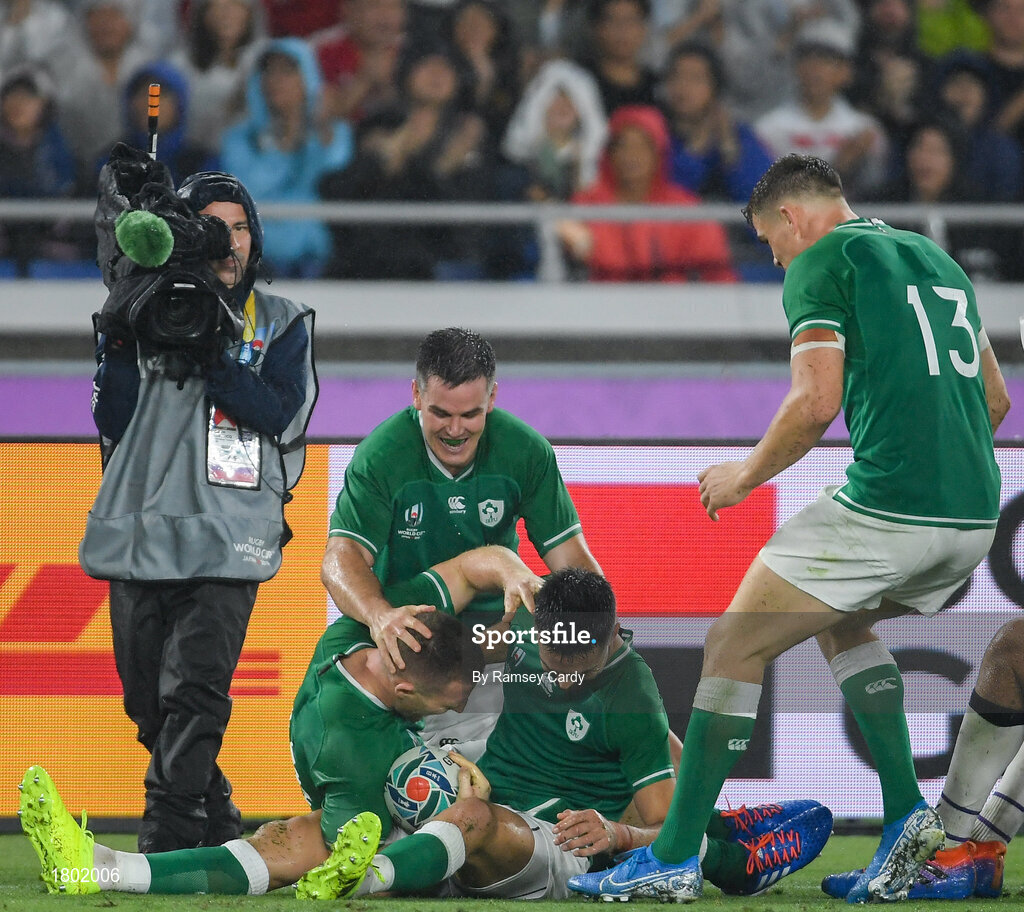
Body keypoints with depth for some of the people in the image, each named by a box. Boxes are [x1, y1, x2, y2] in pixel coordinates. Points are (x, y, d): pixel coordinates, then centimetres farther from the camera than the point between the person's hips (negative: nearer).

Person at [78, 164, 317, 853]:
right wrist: (119, 340, -9)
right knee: (149, 701, 8)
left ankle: (167, 843, -20)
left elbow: (282, 416, -7)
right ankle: (218, 826, 26)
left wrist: (210, 361, -16)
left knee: (196, 693, -17)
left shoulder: (282, 324, 8)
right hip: (139, 532, 3)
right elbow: (114, 423, 3)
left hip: (226, 539, -3)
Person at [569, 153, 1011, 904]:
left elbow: (817, 401, -12)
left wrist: (745, 475, 2)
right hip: (975, 515, 8)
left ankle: (674, 859, 4)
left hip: (886, 506, -8)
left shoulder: (820, 264, -1)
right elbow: (995, 399, 24)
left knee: (735, 648, 4)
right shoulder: (935, 258, 22)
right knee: (841, 618, 32)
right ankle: (906, 811, 17)